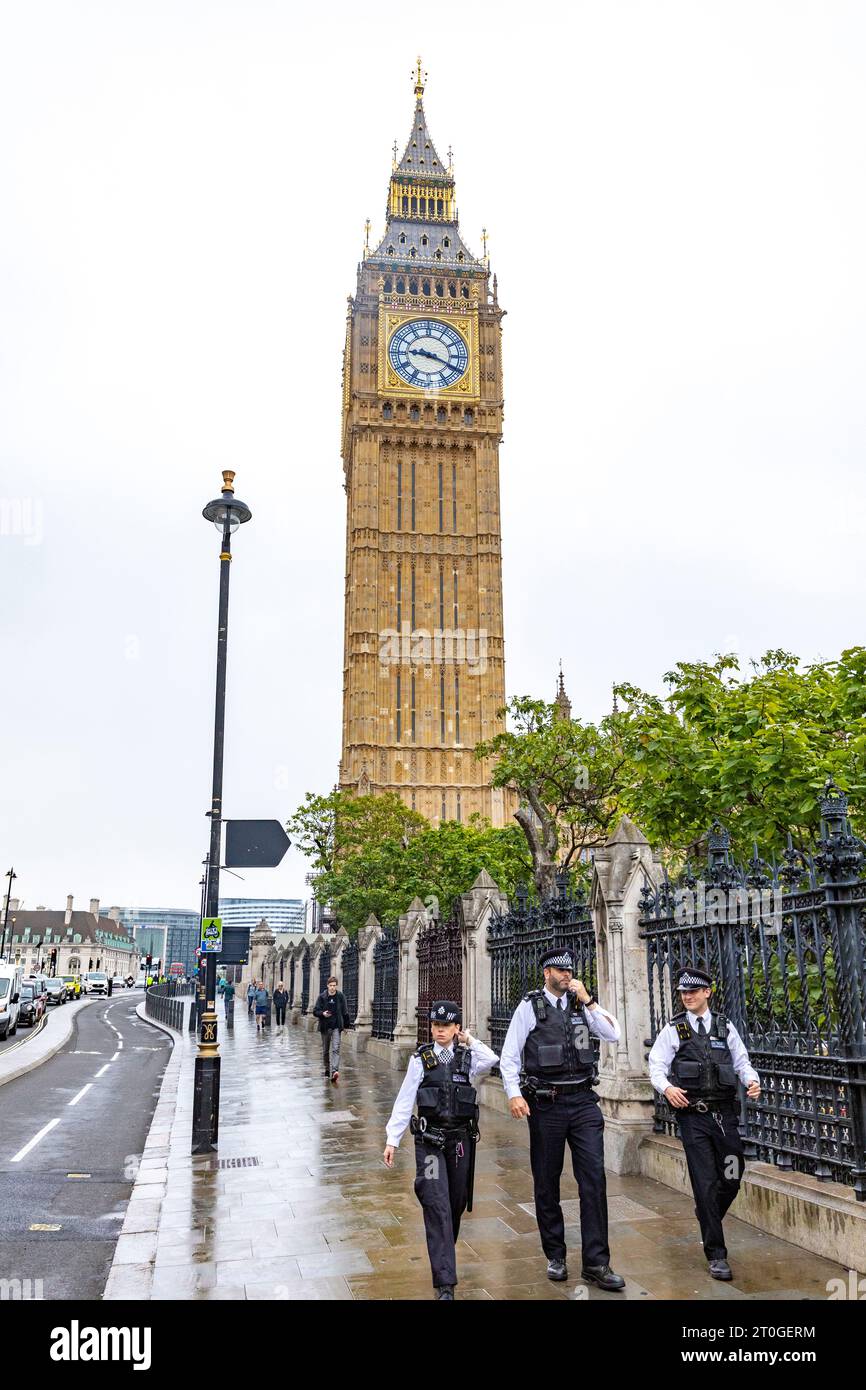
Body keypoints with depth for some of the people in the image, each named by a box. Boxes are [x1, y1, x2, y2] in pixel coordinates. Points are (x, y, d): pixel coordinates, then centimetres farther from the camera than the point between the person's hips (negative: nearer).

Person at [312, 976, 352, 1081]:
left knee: (335, 1049, -15)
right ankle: (327, 1069, 32)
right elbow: (315, 1010, -1)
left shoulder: (341, 996, -1)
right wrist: (323, 1014, -21)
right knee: (325, 1050, 13)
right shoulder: (322, 997, -2)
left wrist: (347, 1025, 10)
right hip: (325, 1027, 1)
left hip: (337, 1027, -1)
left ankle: (334, 1071, -25)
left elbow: (345, 1012, 7)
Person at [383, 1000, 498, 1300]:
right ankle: (445, 1284, -9)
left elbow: (491, 1060, -19)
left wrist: (469, 1040, -8)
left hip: (460, 1139, 3)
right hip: (429, 1140, -3)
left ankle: (443, 1253, 40)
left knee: (457, 1203, 14)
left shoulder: (468, 1057, 3)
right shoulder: (420, 1059, -1)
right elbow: (404, 1101, -2)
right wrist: (392, 1139, -5)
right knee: (437, 1206, -10)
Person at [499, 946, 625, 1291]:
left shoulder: (581, 1004, 7)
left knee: (594, 1177, -5)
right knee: (547, 1183, 9)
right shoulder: (529, 1007, -2)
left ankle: (596, 1263, 2)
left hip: (583, 1101, 2)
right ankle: (555, 1256, 26)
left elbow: (613, 1035, -2)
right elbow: (509, 1056, -3)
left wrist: (588, 1000, -8)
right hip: (546, 1104, -2)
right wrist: (514, 1094, -16)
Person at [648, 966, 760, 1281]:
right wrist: (666, 1088, -21)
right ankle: (716, 1255, 7)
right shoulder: (673, 1030, 3)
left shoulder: (725, 1026, 10)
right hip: (692, 1114, -3)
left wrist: (752, 1081, -9)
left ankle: (706, 1214, 40)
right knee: (705, 1182, -3)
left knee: (732, 1178, 8)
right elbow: (656, 1065, 0)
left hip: (724, 1113, 3)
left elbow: (741, 1061, 13)